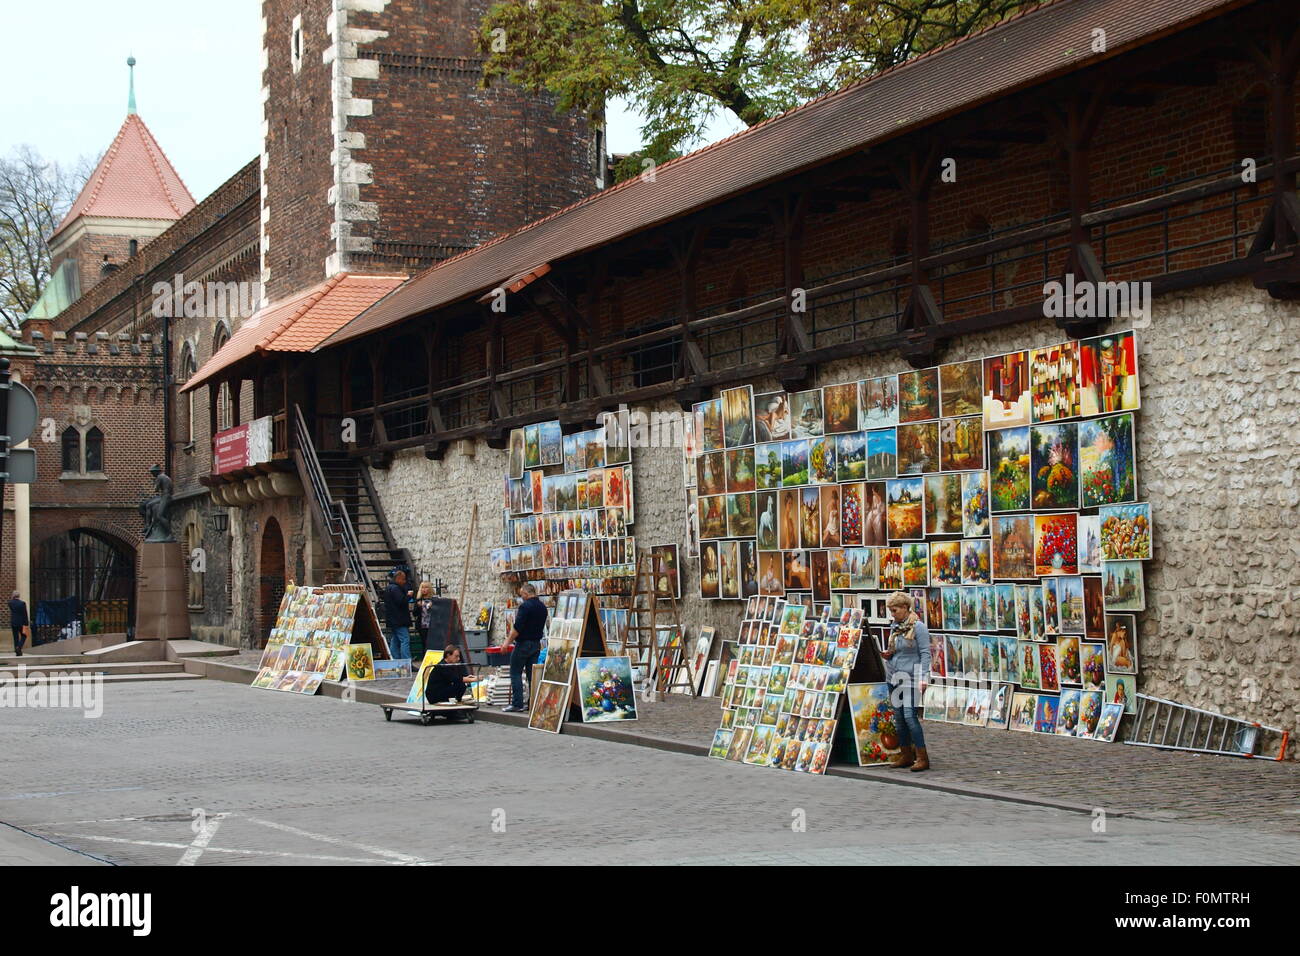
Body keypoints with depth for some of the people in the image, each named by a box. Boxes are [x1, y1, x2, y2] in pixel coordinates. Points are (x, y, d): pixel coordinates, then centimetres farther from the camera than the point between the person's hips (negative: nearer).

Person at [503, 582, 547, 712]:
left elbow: (517, 628, -19)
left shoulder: (525, 606, -15)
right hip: (537, 643, 8)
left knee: (516, 673, -2)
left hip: (523, 643, -7)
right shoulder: (542, 607, 10)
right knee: (532, 674, 9)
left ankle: (517, 704, -7)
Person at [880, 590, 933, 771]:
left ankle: (922, 758, -9)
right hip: (896, 678, 8)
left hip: (911, 678, -8)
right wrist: (887, 654, 3)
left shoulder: (918, 627, -9)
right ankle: (906, 755, 16)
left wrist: (923, 678, -19)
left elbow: (925, 653, -12)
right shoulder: (895, 626, 13)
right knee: (899, 717, 8)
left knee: (910, 716, -14)